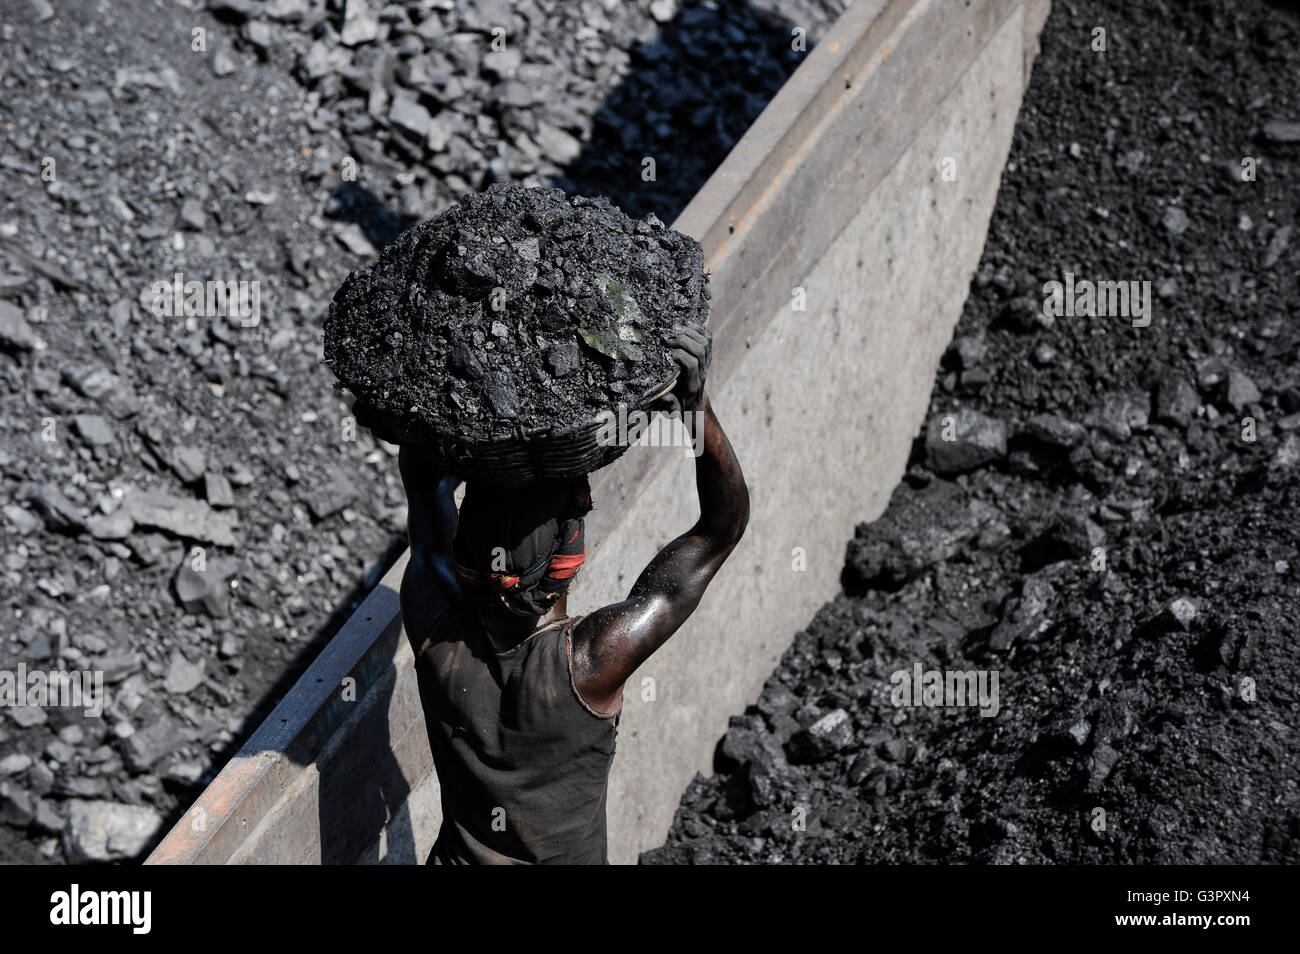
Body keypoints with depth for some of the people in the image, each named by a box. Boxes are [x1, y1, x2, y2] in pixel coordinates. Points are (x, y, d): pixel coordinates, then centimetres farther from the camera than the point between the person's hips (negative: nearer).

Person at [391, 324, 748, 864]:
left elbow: (422, 476, -5)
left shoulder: (436, 635, -21)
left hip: (458, 857, 3)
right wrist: (696, 407, -35)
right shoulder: (591, 661, -31)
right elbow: (724, 525, -24)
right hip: (568, 857, -3)